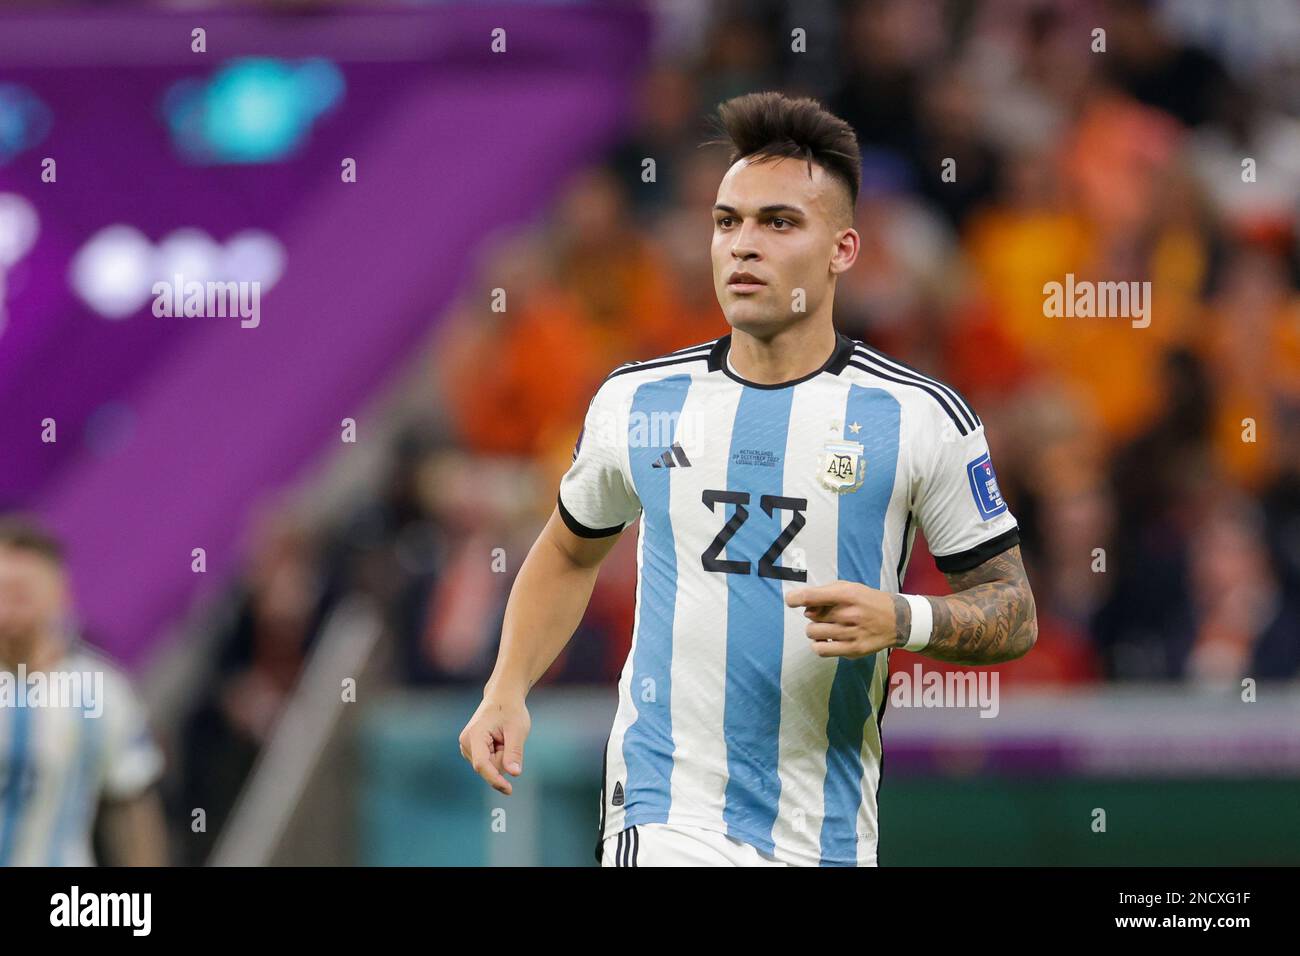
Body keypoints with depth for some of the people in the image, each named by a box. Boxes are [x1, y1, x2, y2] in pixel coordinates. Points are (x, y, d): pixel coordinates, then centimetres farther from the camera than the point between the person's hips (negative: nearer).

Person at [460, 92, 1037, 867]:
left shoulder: (924, 419, -2)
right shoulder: (636, 401, 6)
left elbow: (1013, 612, 3)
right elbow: (570, 552, 23)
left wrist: (902, 621, -16)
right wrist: (508, 690, 10)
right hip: (666, 814, 0)